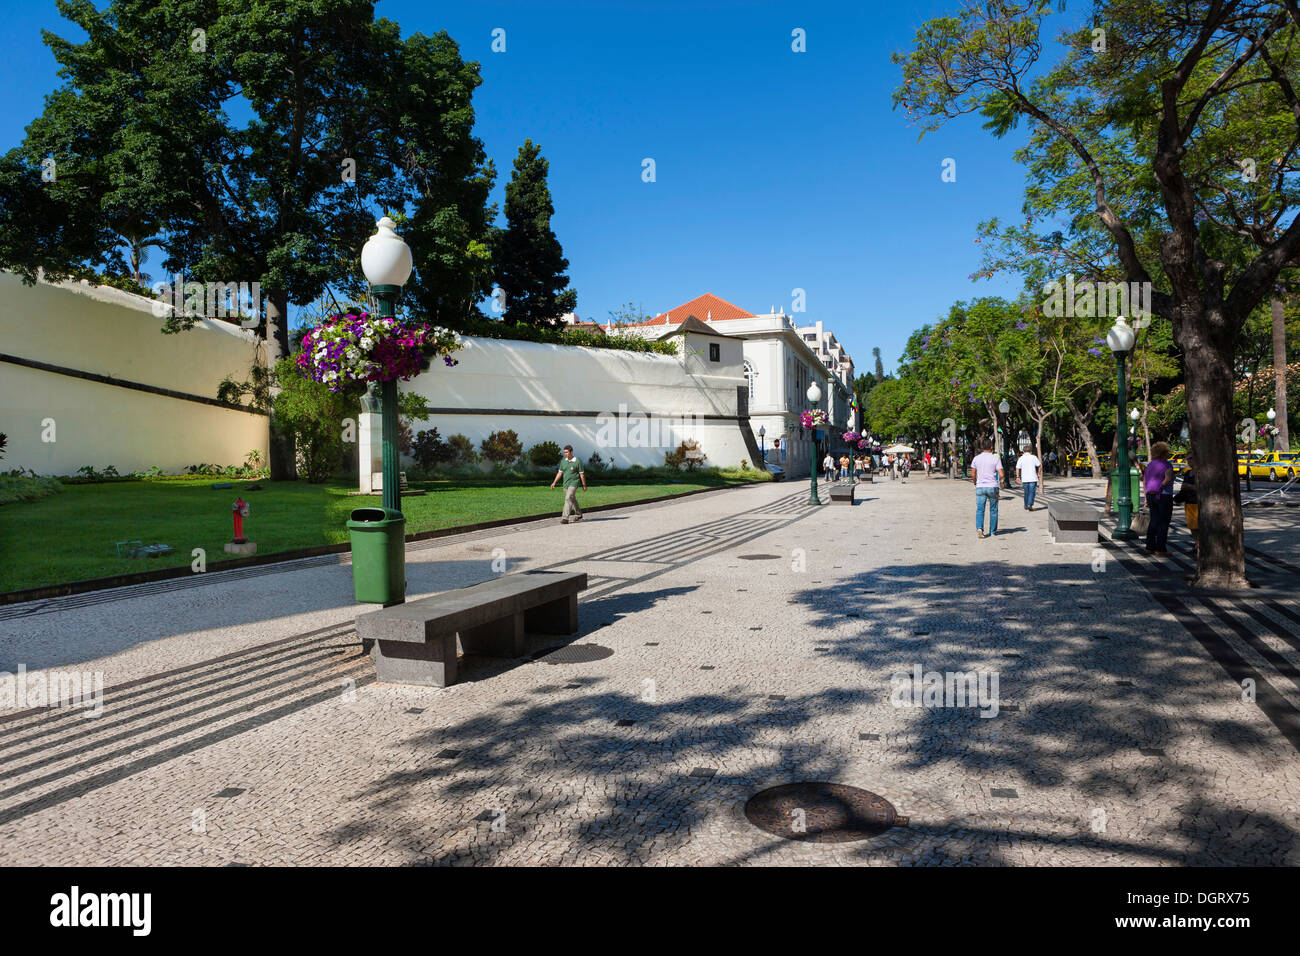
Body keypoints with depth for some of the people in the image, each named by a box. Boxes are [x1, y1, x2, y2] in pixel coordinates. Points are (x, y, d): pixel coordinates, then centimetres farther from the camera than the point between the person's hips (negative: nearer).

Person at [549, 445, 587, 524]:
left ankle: (565, 518, -22)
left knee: (568, 499, -19)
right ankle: (579, 515, 35)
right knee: (573, 500, 18)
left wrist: (584, 485, -2)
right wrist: (554, 482, 4)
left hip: (573, 483, -6)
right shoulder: (563, 461, 7)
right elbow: (560, 473, 12)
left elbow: (581, 474, -5)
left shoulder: (577, 462, -9)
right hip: (565, 484, 6)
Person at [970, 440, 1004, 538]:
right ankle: (993, 531, 17)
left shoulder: (976, 458, 2)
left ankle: (979, 527, -20)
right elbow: (1001, 474, -10)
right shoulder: (996, 459, -5)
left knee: (979, 510, 0)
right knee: (993, 510, 11)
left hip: (980, 487, 1)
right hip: (992, 487, -1)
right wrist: (999, 480, 12)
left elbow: (973, 475, 3)